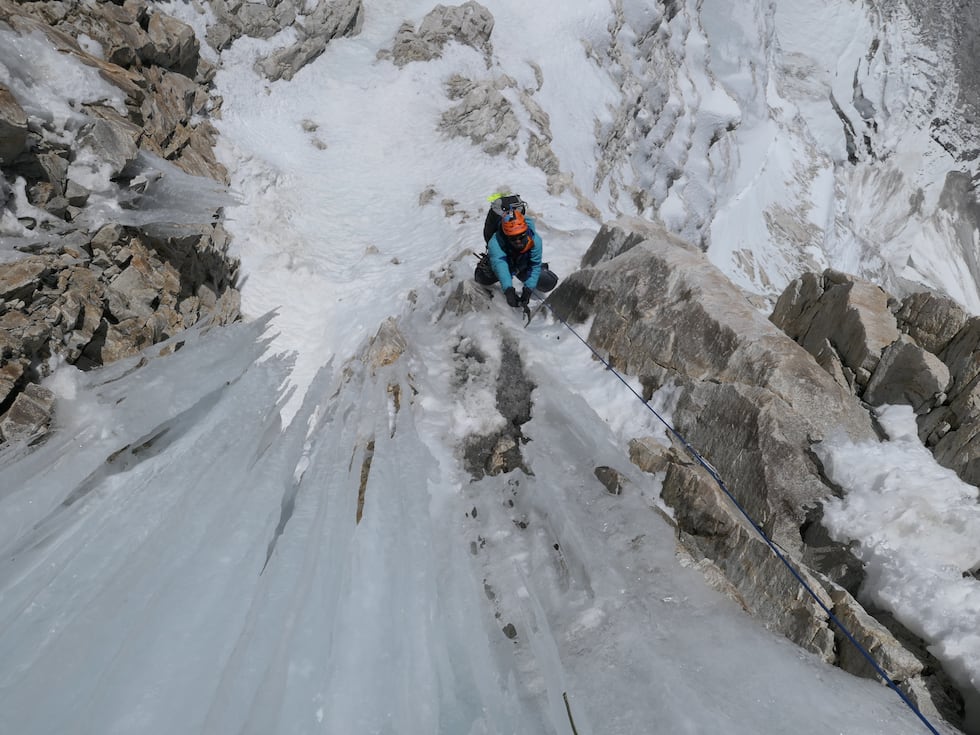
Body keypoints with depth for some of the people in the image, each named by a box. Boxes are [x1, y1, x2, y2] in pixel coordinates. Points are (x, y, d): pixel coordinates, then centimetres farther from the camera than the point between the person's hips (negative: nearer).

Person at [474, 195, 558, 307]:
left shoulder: (535, 240, -35)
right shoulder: (496, 242, -43)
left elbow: (534, 266, -27)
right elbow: (499, 264, -58)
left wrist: (528, 289, -38)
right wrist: (508, 290, -72)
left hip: (523, 268, 0)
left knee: (550, 283, -7)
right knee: (483, 279, -15)